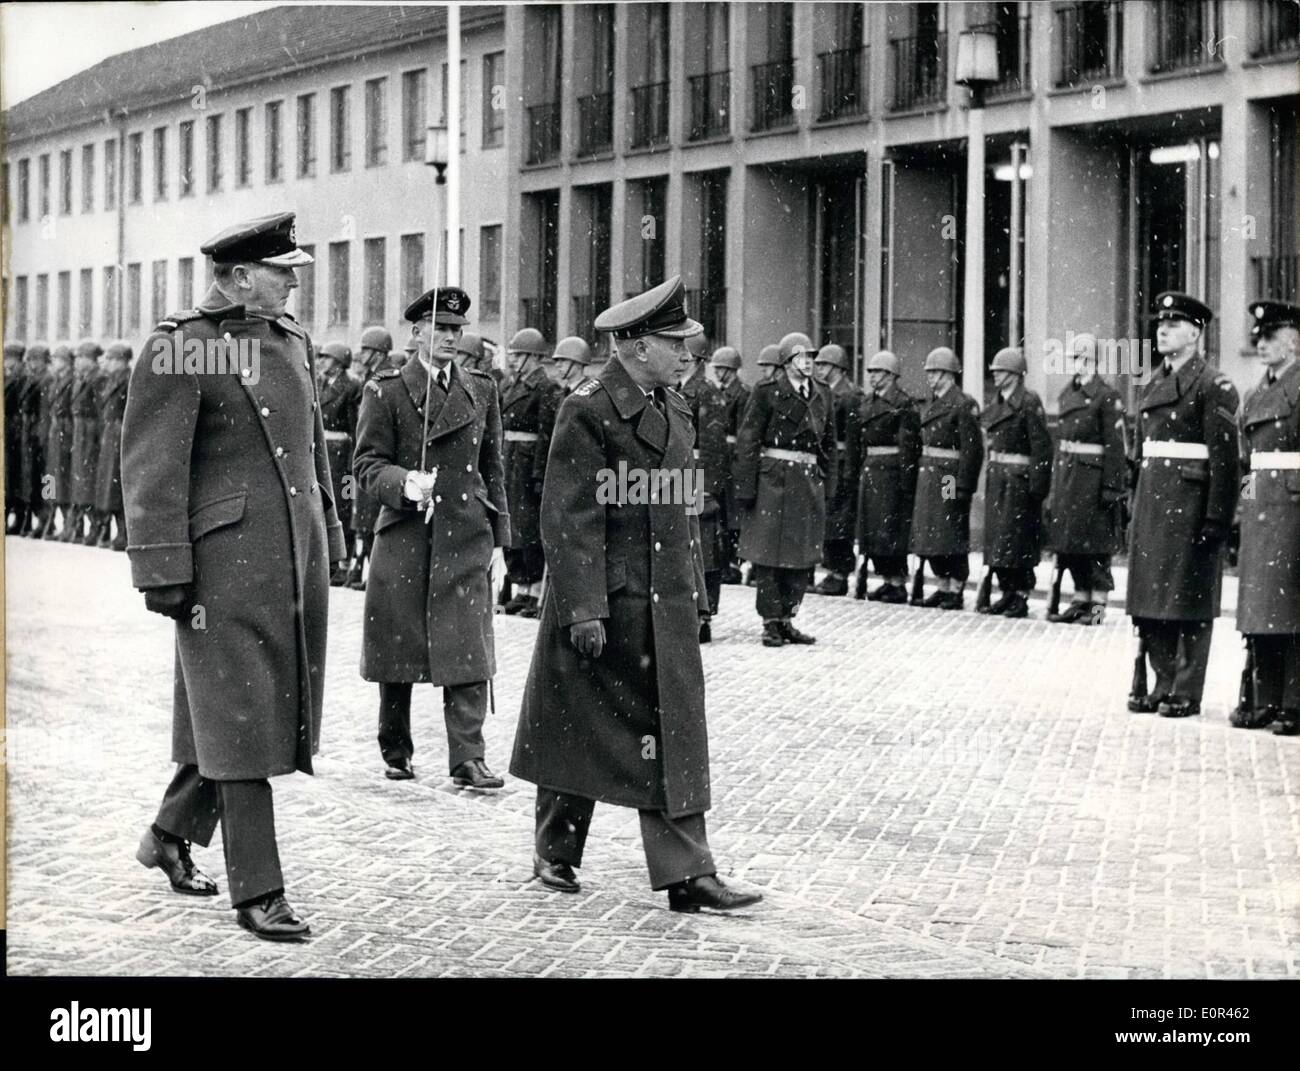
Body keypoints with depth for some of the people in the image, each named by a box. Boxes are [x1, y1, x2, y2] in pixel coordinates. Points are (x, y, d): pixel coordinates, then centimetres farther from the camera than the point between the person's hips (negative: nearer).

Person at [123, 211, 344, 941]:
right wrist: (163, 571, -16)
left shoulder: (292, 339, 13)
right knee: (240, 720, -2)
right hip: (227, 557, -8)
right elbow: (151, 468, -12)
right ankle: (257, 891, 6)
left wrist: (329, 541, 19)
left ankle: (172, 834, 35)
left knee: (278, 710, 15)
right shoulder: (180, 348, -10)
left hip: (297, 555, 8)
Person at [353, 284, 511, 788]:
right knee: (397, 649, 5)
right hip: (404, 537, -2)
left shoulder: (481, 389, 12)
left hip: (465, 538, 2)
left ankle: (468, 758, -4)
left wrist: (497, 532, 12)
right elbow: (367, 463, -2)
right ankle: (396, 752, 20)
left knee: (467, 649, -5)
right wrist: (404, 482, -22)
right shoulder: (385, 391, 1)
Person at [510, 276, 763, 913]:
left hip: (666, 604, 7)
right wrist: (583, 610, -20)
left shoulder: (674, 411, 14)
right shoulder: (588, 410, -13)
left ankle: (688, 877, 2)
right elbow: (570, 519, -16)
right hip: (607, 599, -7)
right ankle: (555, 855, 23)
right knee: (579, 733, 6)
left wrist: (695, 595, 17)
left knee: (674, 736, 2)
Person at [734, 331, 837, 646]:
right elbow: (747, 442, -6)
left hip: (809, 483, 5)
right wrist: (746, 488, -11)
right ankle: (771, 623, 6)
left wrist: (827, 488, 11)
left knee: (802, 556, 6)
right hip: (772, 479, -5)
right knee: (769, 552, -2)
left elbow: (829, 446, 16)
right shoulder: (767, 393, -5)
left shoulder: (822, 396, 11)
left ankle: (786, 619, 16)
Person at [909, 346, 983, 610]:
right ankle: (943, 587, 19)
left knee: (952, 536, -3)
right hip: (928, 476, 8)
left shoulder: (963, 405, -11)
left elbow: (972, 449, -15)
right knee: (930, 535, 10)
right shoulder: (930, 405, 14)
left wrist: (963, 486, -19)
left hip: (950, 477, -8)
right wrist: (920, 476, 12)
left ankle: (955, 591, 4)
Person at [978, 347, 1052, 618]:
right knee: (996, 536, 9)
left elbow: (1041, 446, -15)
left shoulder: (1029, 402, -11)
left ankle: (1021, 596, 1)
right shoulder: (995, 403, 14)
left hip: (1019, 479, -8)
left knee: (1017, 539, -6)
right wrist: (990, 474, 13)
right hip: (996, 476, 8)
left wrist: (1037, 485, -19)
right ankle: (1008, 593, 17)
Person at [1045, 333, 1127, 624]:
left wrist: (1112, 487, -17)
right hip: (1066, 472, 7)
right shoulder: (1067, 393, 14)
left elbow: (1116, 444, -13)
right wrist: (1055, 485, 15)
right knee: (1068, 544, 9)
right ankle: (1081, 599, 19)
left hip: (1093, 474, -7)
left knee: (1094, 544, -3)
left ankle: (1098, 605, 4)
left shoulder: (1106, 396, -9)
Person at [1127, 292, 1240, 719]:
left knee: (1189, 601, -1)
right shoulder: (1154, 384, 15)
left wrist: (1216, 518, -18)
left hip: (1190, 503, -7)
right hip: (1152, 500, 7)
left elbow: (1225, 458, -13)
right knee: (1150, 600, 10)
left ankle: (1186, 693, 6)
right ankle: (1164, 684, 20)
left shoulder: (1213, 387, -8)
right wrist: (1135, 508, 15)